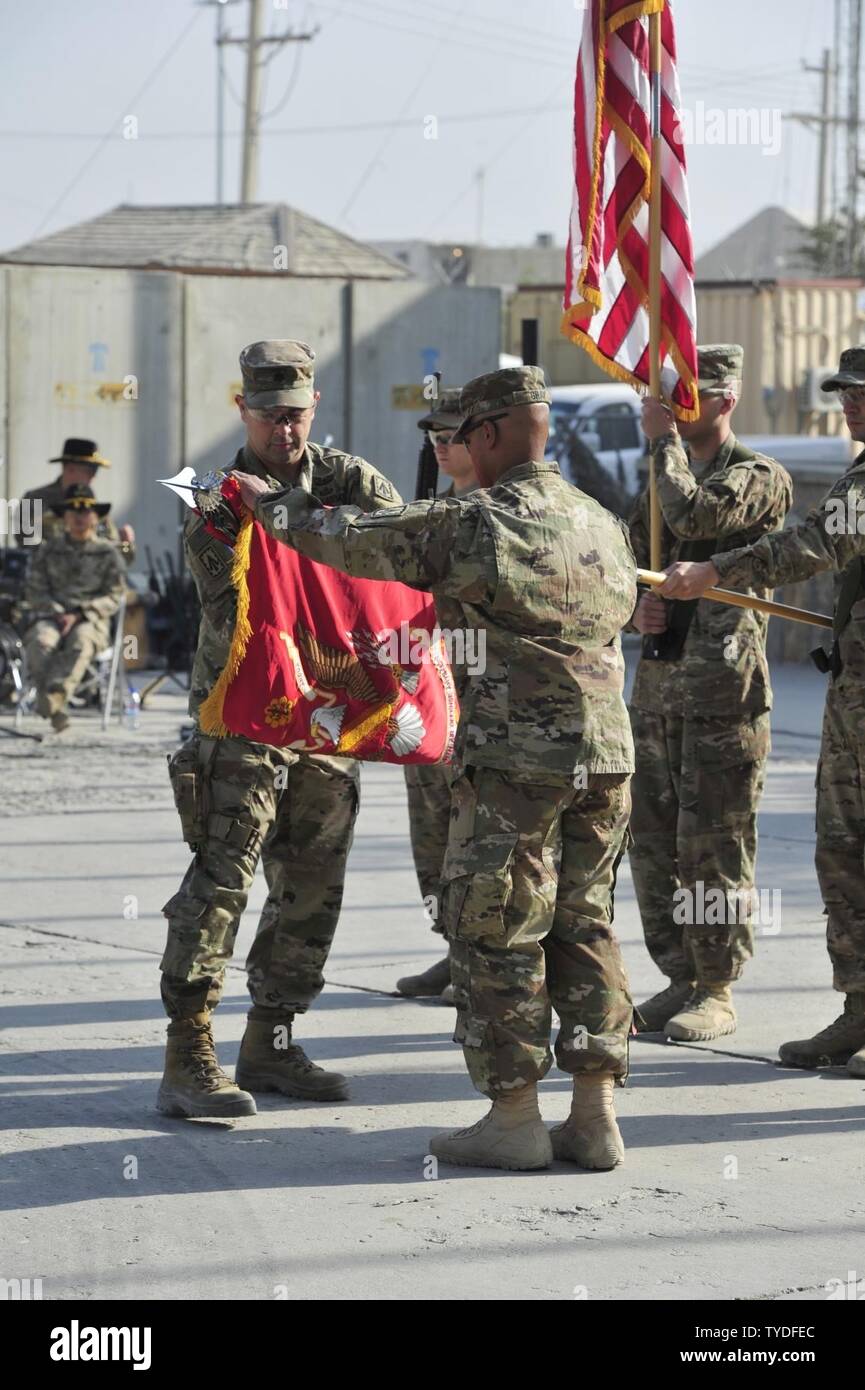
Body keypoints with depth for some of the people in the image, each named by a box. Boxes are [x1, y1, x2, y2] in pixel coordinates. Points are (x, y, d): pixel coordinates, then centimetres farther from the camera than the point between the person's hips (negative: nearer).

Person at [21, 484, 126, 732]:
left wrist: (78, 615, -10)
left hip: (90, 620, -1)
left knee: (81, 643, -39)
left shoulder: (107, 552, 12)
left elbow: (113, 597, 5)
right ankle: (55, 711, -45)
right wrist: (58, 613, -10)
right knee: (41, 642, -35)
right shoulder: (48, 551, 17)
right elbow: (35, 591, 10)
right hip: (50, 616, 1)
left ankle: (55, 695, -57)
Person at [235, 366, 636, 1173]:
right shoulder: (602, 523, 12)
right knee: (584, 927, 12)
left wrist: (268, 502, 15)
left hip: (515, 756, -7)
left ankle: (514, 1119, 4)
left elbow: (350, 541, -3)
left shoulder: (473, 522, -8)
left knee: (495, 932, 2)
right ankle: (594, 1115, 11)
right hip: (607, 751, 7)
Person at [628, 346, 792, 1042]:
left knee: (714, 844, -5)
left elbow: (695, 517, -24)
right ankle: (680, 979, 18)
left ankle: (717, 992, 2)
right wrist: (638, 611, -1)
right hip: (657, 678, 7)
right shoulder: (663, 479, 17)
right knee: (654, 841, 9)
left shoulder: (762, 478, -5)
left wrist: (665, 439, -10)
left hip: (723, 686, -7)